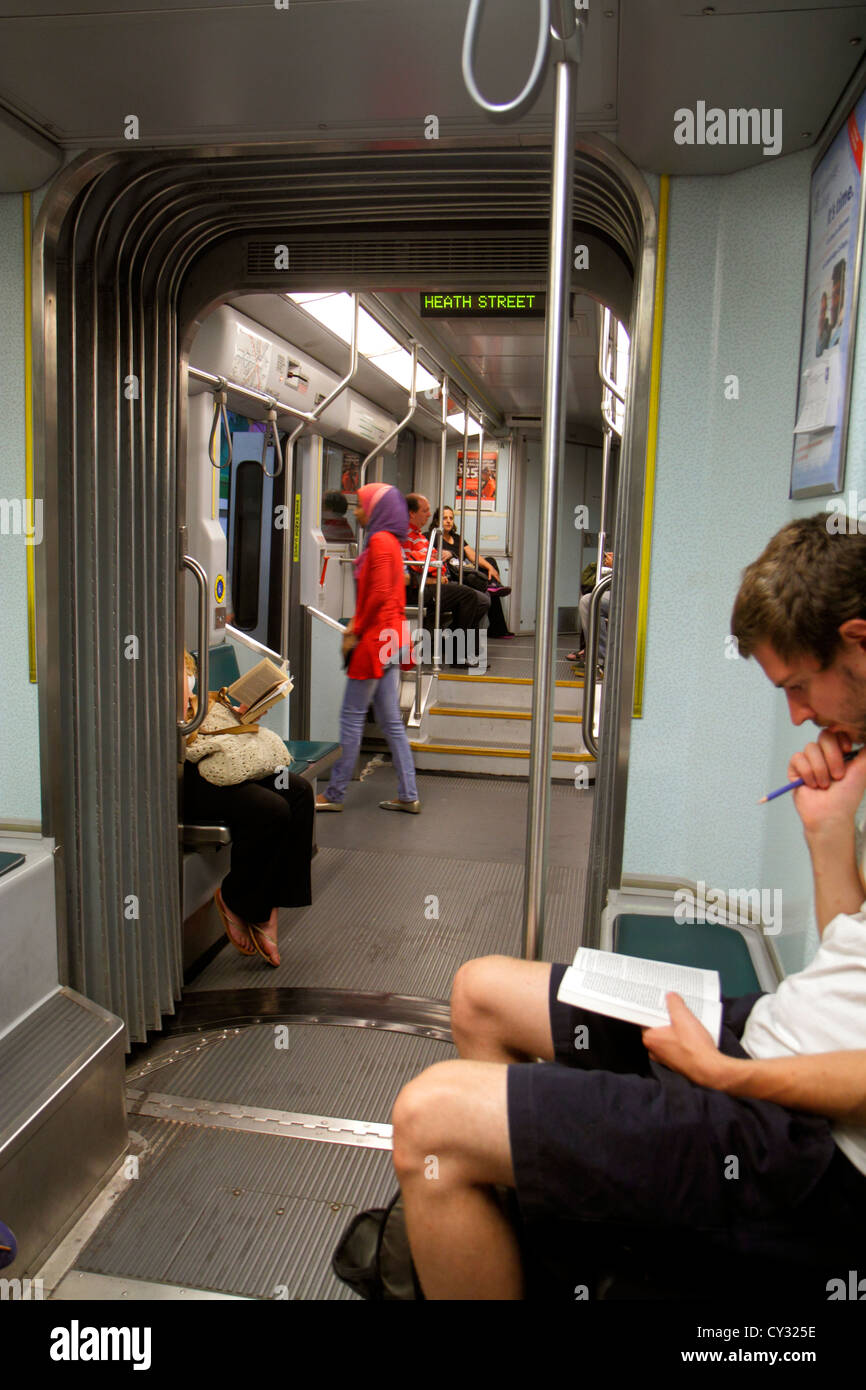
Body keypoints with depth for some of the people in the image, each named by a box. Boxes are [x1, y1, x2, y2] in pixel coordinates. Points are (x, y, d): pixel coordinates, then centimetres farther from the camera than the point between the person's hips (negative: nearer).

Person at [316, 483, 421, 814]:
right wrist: (357, 627, 13)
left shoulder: (380, 541, -12)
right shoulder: (389, 541, 16)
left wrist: (355, 632, -13)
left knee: (352, 716, -1)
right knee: (391, 720, 11)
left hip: (376, 639, -9)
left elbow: (379, 594, -21)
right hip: (390, 638, 9)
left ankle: (335, 794, 8)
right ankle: (408, 796, 14)